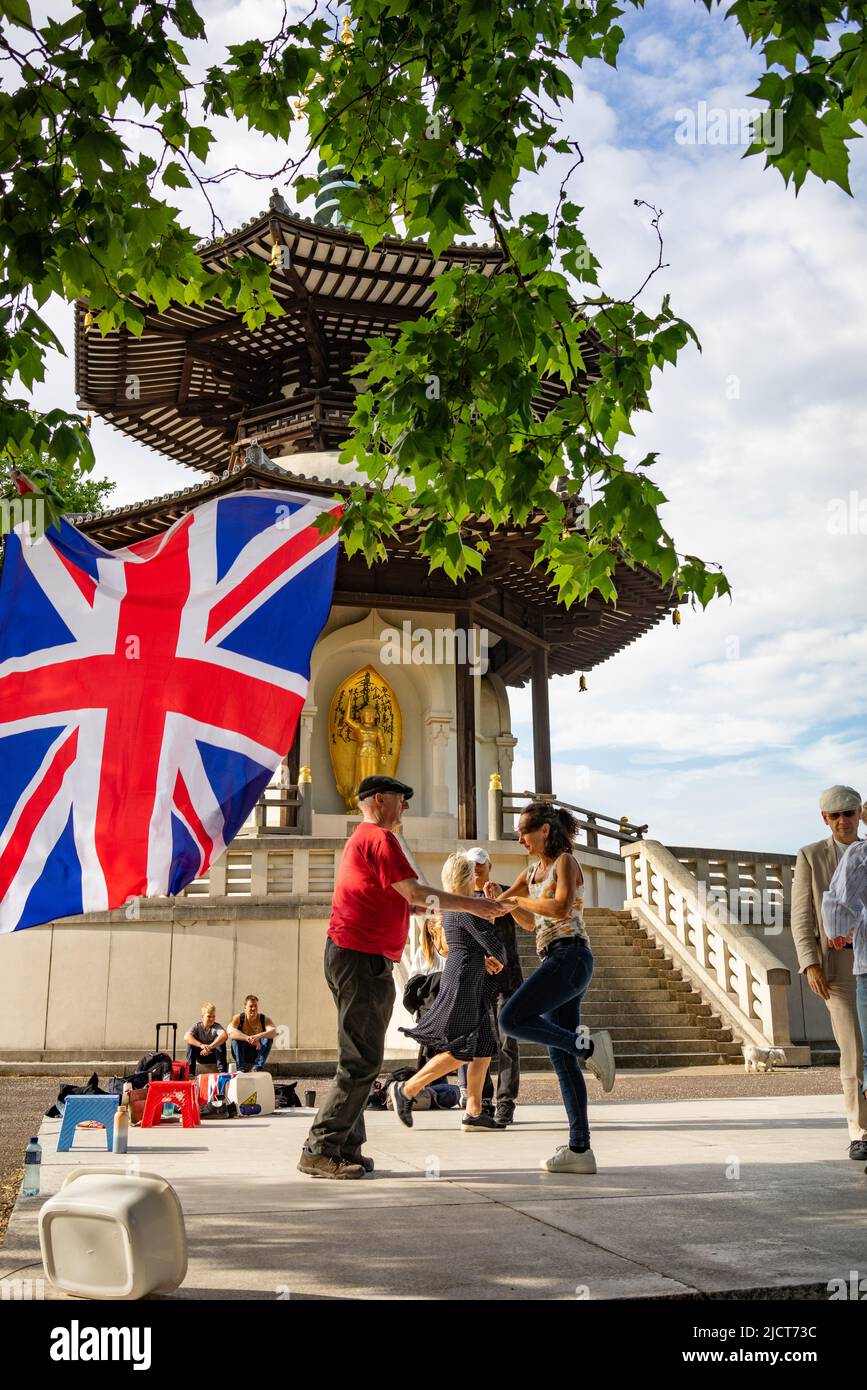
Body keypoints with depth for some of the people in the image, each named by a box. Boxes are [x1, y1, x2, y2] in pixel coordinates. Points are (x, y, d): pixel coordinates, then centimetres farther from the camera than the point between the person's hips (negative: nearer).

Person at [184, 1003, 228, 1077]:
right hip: (200, 1057, 1)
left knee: (221, 1041, -27)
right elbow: (186, 1037, -33)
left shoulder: (217, 1026, -14)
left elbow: (225, 1036, -39)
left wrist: (210, 1047, -50)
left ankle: (222, 1070, -22)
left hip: (213, 1057, -1)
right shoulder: (197, 1027, -12)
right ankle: (190, 1071, -19)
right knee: (190, 1041, -23)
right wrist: (201, 1045, -49)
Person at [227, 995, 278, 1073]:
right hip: (242, 1054, -1)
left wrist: (258, 1036, -46)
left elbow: (274, 1032, -27)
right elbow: (230, 1032, -30)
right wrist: (248, 1038, -43)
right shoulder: (238, 1018, -9)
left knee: (269, 1038, -23)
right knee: (235, 1038, -26)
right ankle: (241, 1068, -31)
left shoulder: (264, 1019, -7)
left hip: (258, 1053, 1)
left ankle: (258, 1066, -31)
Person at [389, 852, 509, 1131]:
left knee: (483, 1049, 6)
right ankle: (406, 1090, -4)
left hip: (472, 985, 10)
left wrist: (485, 959, 5)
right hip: (463, 982, -10)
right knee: (460, 1051, -11)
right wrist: (500, 960, 6)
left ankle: (473, 1113, 5)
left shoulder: (451, 907, 16)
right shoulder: (463, 908, -13)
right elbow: (493, 942, -15)